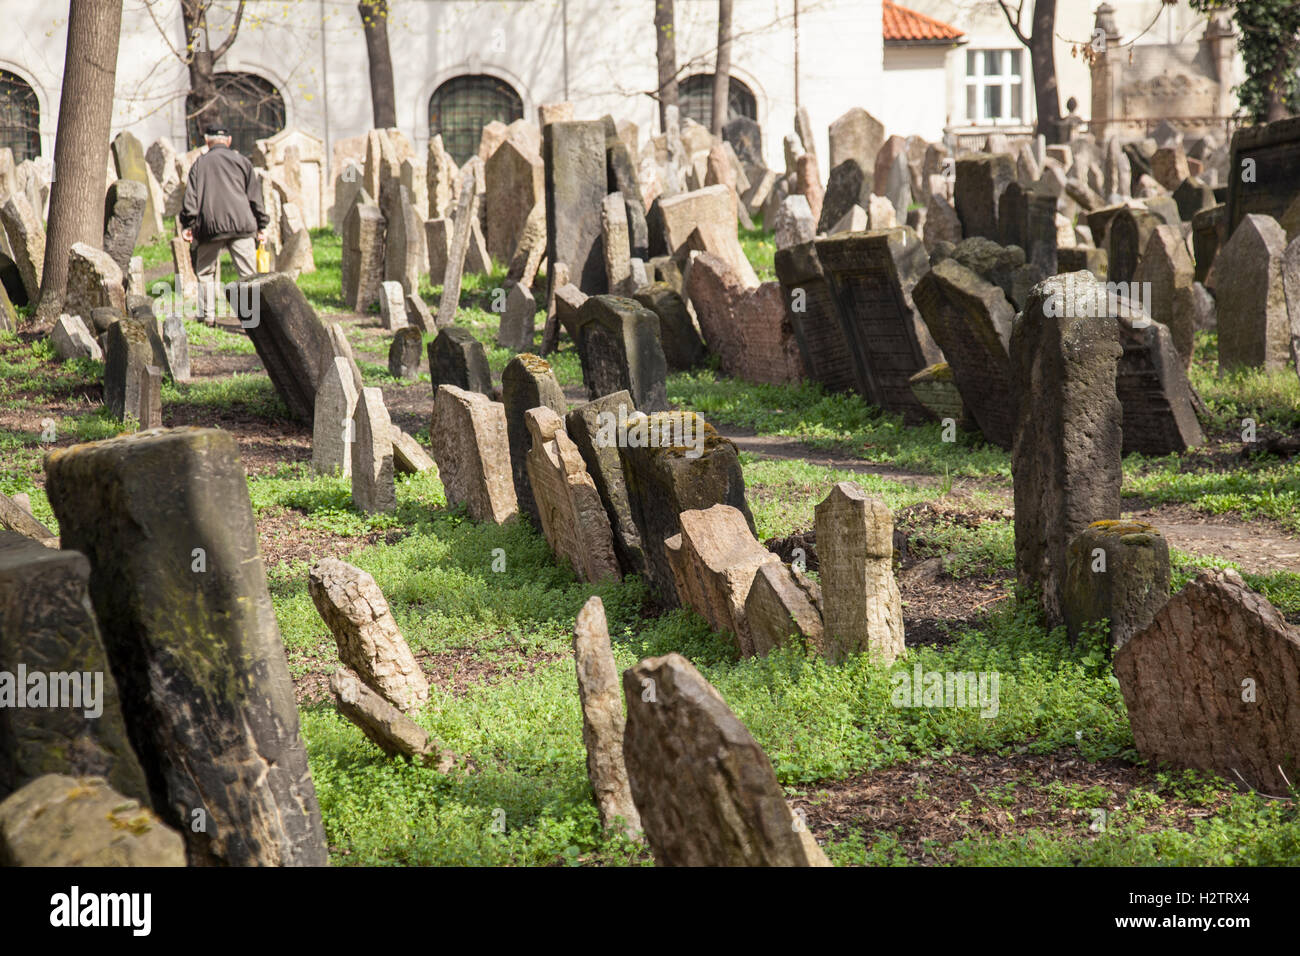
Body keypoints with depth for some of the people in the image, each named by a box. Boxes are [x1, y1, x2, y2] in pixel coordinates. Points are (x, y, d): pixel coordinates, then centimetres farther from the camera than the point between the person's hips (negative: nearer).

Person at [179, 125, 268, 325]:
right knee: (248, 273, -1)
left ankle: (208, 315, 10)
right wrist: (261, 225, 12)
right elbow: (254, 195, 9)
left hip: (210, 226, 0)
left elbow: (191, 197, 2)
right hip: (241, 224, 0)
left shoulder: (200, 163, 11)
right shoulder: (241, 160, 10)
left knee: (205, 271, 15)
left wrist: (187, 225, 2)